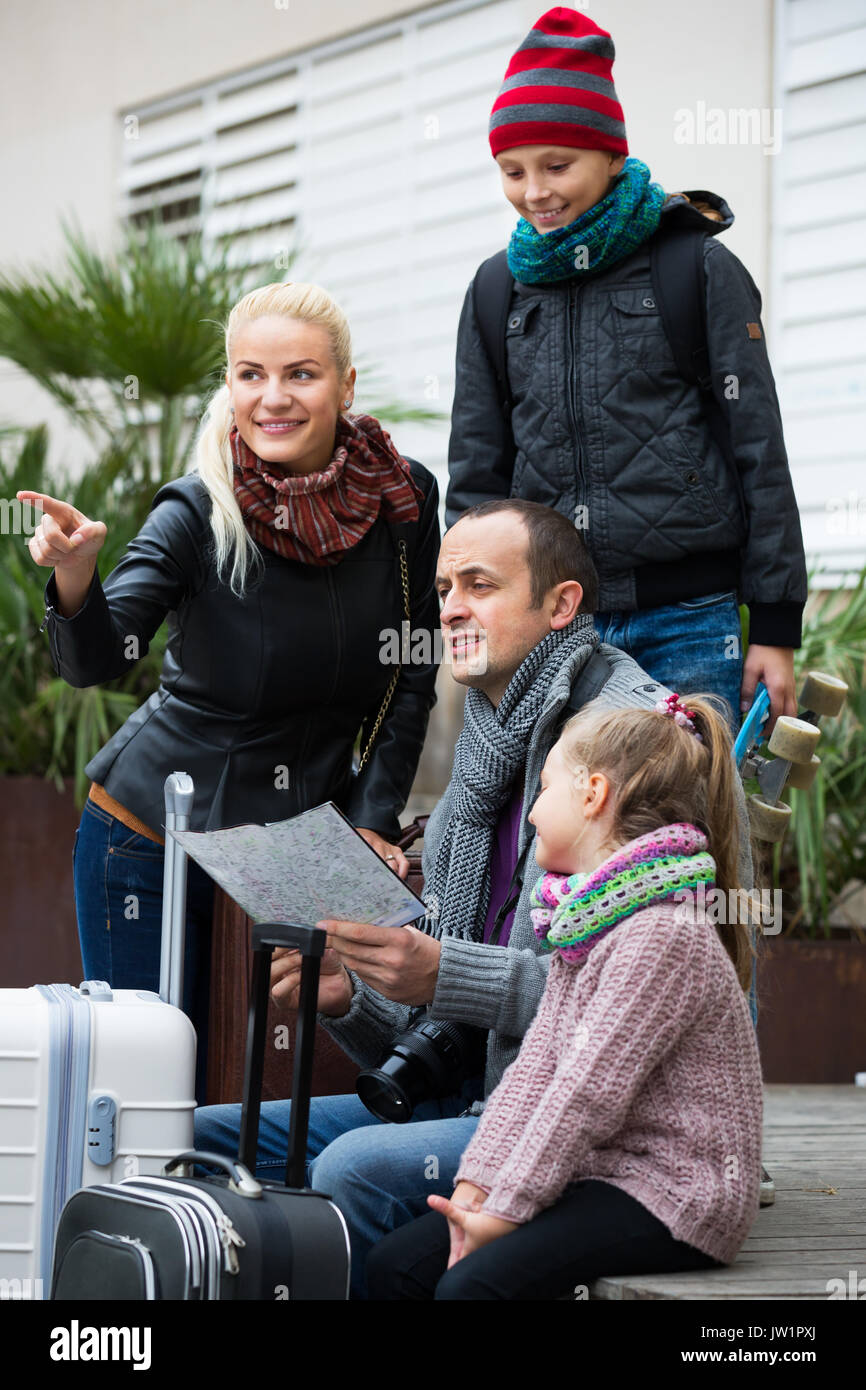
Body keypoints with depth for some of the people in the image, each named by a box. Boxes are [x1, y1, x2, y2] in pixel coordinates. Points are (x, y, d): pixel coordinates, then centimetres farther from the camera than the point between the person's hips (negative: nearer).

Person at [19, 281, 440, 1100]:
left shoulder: (404, 500, -7)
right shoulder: (198, 513, -16)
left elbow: (413, 677, 3)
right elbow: (96, 660, -27)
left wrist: (374, 821, -2)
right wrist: (75, 577, -47)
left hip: (302, 840, 3)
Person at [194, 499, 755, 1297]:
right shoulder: (483, 770, 21)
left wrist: (443, 975, -22)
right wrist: (348, 999, -1)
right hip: (467, 1097, 9)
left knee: (359, 1166, -32)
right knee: (208, 1137, -3)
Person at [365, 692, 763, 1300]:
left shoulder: (662, 936, -18)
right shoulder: (583, 925, 15)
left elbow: (590, 1093, -21)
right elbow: (537, 1066, 8)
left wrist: (505, 1210, -18)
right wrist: (476, 1186, -3)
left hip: (672, 1198, -10)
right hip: (599, 1178, 10)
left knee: (471, 1282, -27)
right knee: (397, 1262, 0)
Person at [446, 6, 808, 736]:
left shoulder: (700, 272, 0)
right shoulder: (499, 293, 11)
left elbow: (762, 455, 0)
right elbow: (476, 473, 16)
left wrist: (775, 626, -4)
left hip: (689, 626, -3)